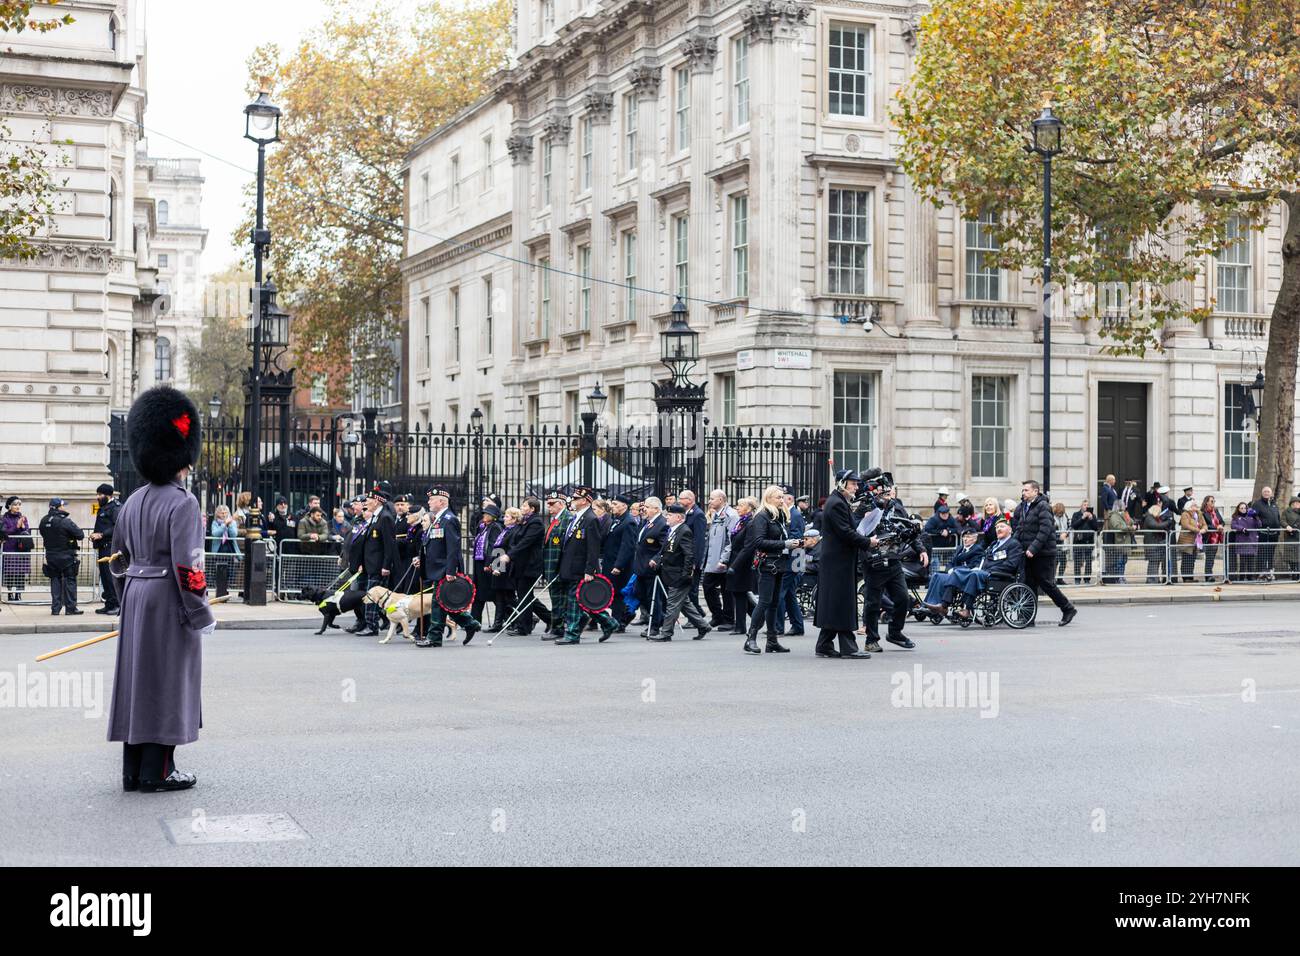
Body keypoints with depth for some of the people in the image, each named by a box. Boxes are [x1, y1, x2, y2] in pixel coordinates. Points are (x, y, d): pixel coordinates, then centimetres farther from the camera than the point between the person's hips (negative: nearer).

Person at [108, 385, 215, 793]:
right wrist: (201, 616, -14)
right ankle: (157, 772, 4)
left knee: (136, 680, 11)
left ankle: (133, 771, 17)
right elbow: (187, 565, -20)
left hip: (136, 599, 8)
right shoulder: (182, 502, -15)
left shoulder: (133, 502, 10)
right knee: (167, 682, 0)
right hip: (170, 604, -8)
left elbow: (119, 560, 16)